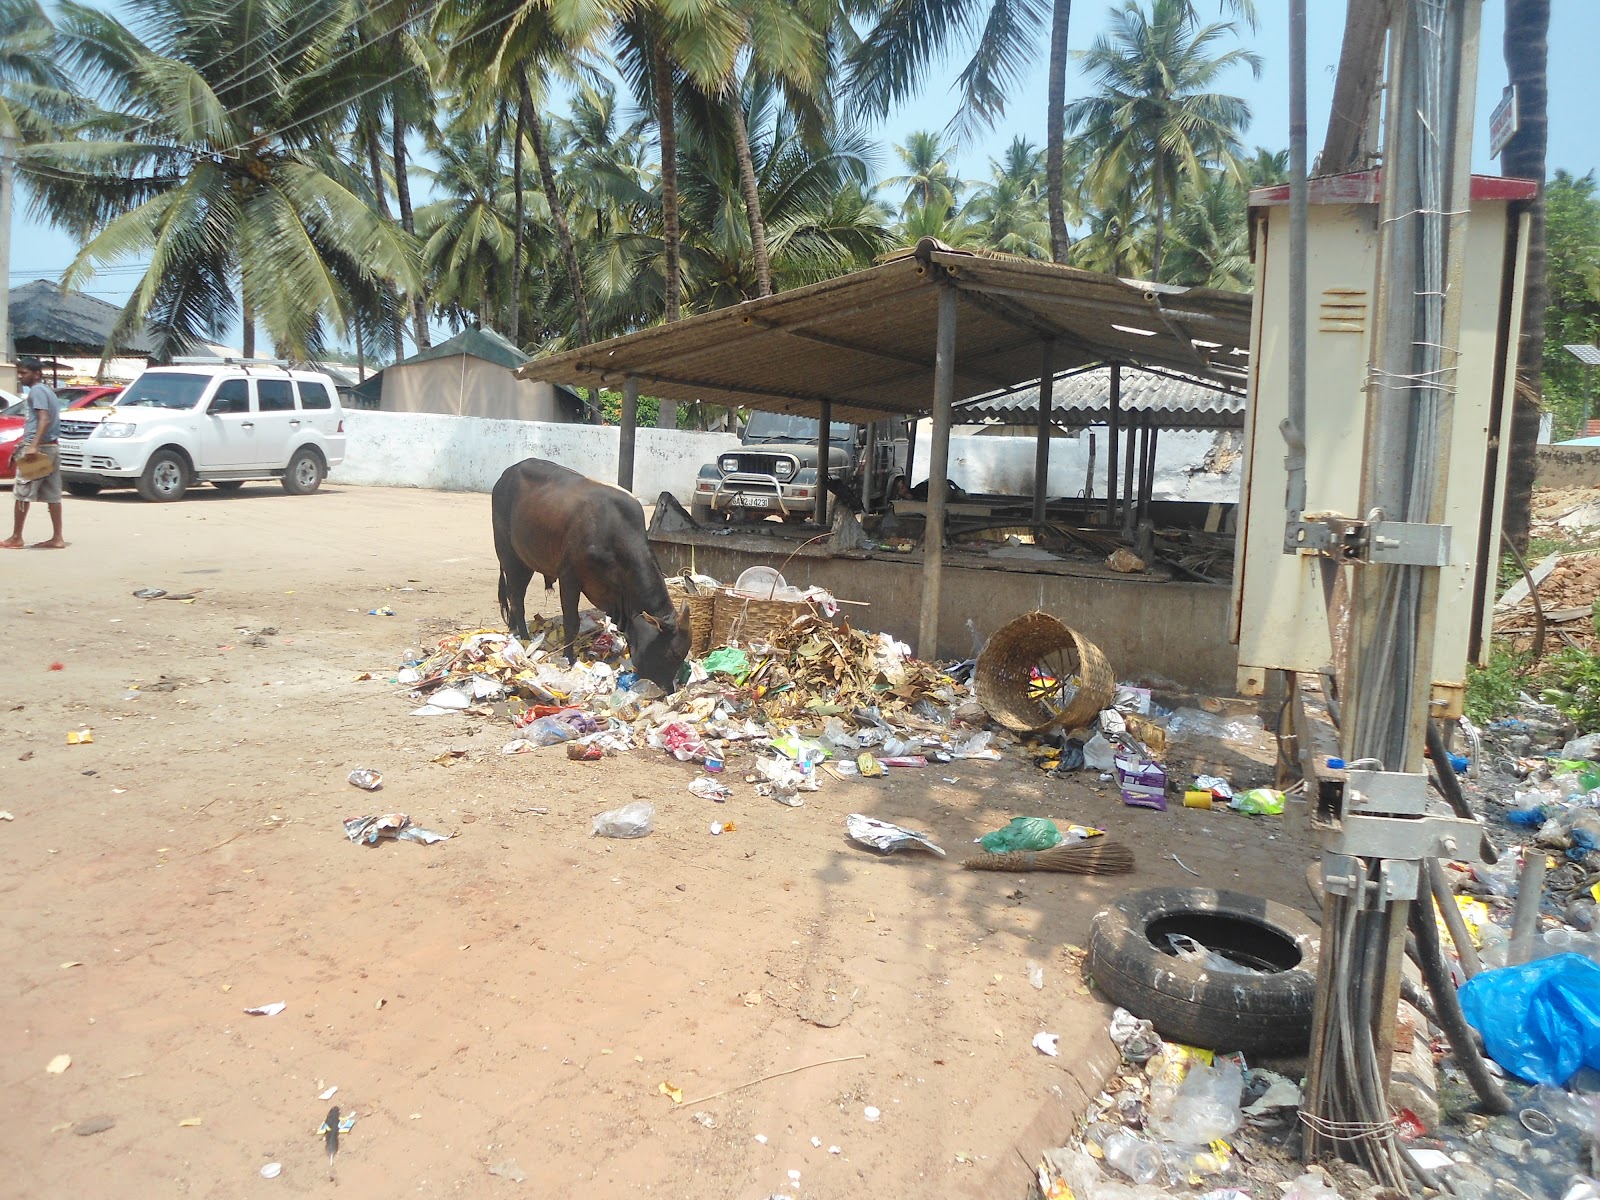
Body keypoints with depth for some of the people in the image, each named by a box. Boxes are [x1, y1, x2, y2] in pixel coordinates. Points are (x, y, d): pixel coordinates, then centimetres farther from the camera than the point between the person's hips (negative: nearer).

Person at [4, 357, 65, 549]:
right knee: (52, 495, 6)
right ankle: (57, 538, 5)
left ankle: (16, 538, 2)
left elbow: (44, 419, -21)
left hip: (38, 447, -9)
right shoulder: (48, 391, 19)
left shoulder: (36, 391, -9)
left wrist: (33, 445, -28)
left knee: (21, 493, -2)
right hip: (52, 447, 9)